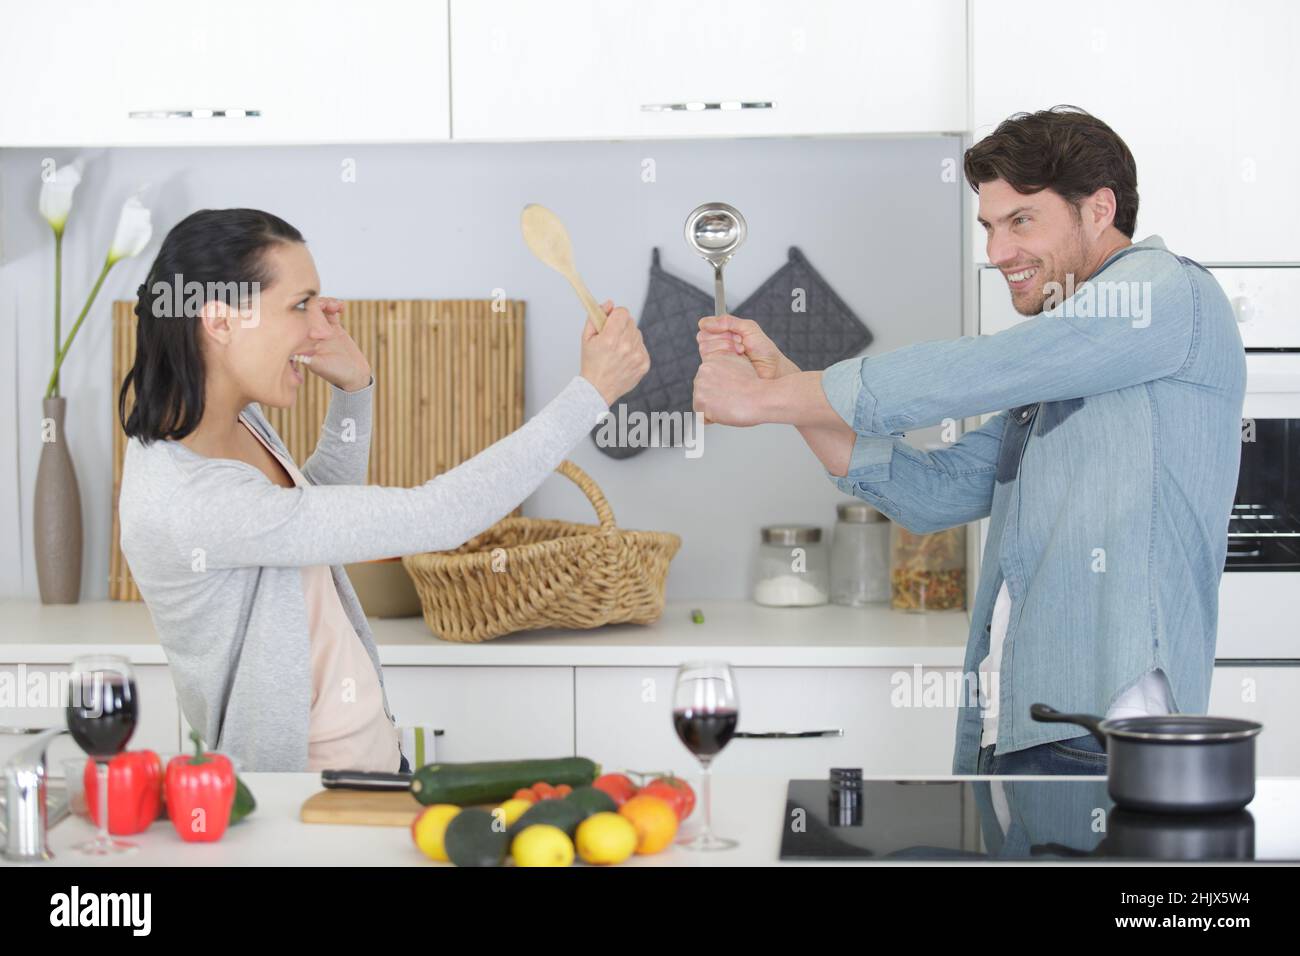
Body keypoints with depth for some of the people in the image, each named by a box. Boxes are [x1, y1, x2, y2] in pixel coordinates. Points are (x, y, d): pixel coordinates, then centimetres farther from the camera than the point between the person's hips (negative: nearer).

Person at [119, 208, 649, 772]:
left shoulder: (237, 420, 2)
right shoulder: (181, 503, -26)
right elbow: (432, 519, -26)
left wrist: (353, 388, 6)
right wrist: (592, 391, -20)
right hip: (306, 792, -8)